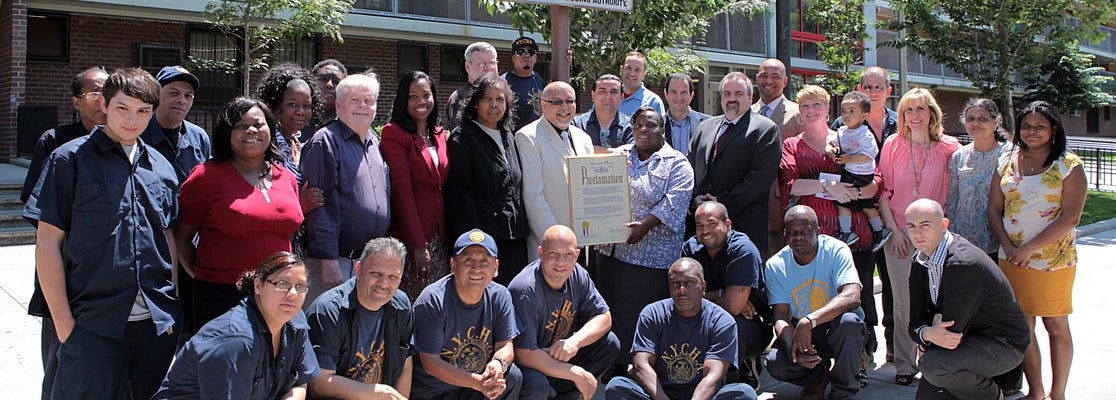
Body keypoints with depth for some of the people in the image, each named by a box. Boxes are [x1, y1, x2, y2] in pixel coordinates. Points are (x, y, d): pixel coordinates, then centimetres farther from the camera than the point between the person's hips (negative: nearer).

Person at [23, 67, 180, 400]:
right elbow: (47, 241, -4)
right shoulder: (70, 159, -2)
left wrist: (174, 307, 9)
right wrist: (63, 320, -8)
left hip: (158, 321, 4)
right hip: (93, 323, -4)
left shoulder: (161, 168, 10)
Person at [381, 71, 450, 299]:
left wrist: (445, 237, 8)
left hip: (438, 238, 6)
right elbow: (401, 191, -11)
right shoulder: (394, 133, -5)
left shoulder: (439, 135, 16)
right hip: (410, 239, -6)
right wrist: (418, 245, -15)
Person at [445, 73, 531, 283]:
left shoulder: (508, 136, 17)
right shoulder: (462, 139, -4)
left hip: (515, 239, 7)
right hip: (485, 237, -6)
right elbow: (460, 195, -10)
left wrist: (522, 229, 13)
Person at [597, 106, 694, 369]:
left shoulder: (676, 164, 1)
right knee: (612, 311, 10)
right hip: (611, 249, 5)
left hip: (651, 255, -5)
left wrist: (646, 224, -24)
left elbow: (674, 201, -13)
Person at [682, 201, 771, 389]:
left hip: (752, 325, -5)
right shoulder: (691, 248, -1)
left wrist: (705, 299, -10)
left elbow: (733, 306, -27)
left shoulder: (743, 250, -18)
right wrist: (721, 295, -19)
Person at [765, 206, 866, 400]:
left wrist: (810, 320, -44)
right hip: (798, 332, 2)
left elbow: (852, 297, -31)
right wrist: (794, 350, -32)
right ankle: (817, 378, 10)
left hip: (835, 328, -2)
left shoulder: (836, 250, -16)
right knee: (776, 364, -27)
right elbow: (781, 318, -11)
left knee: (848, 320, -36)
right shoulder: (775, 265, -7)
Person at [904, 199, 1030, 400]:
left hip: (1003, 346, -8)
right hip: (967, 337, 8)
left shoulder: (964, 263, -29)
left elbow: (952, 332, -28)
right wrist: (927, 333, -26)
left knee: (933, 364, -30)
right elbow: (917, 321, -3)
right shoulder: (921, 262, -1)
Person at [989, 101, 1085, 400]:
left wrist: (1029, 248, -15)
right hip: (1012, 259, 4)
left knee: (1056, 325, 6)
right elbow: (994, 207, 8)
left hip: (1053, 259, -3)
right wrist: (1006, 245, -6)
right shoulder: (1007, 161, 8)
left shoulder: (1069, 165, -4)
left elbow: (1070, 217, -11)